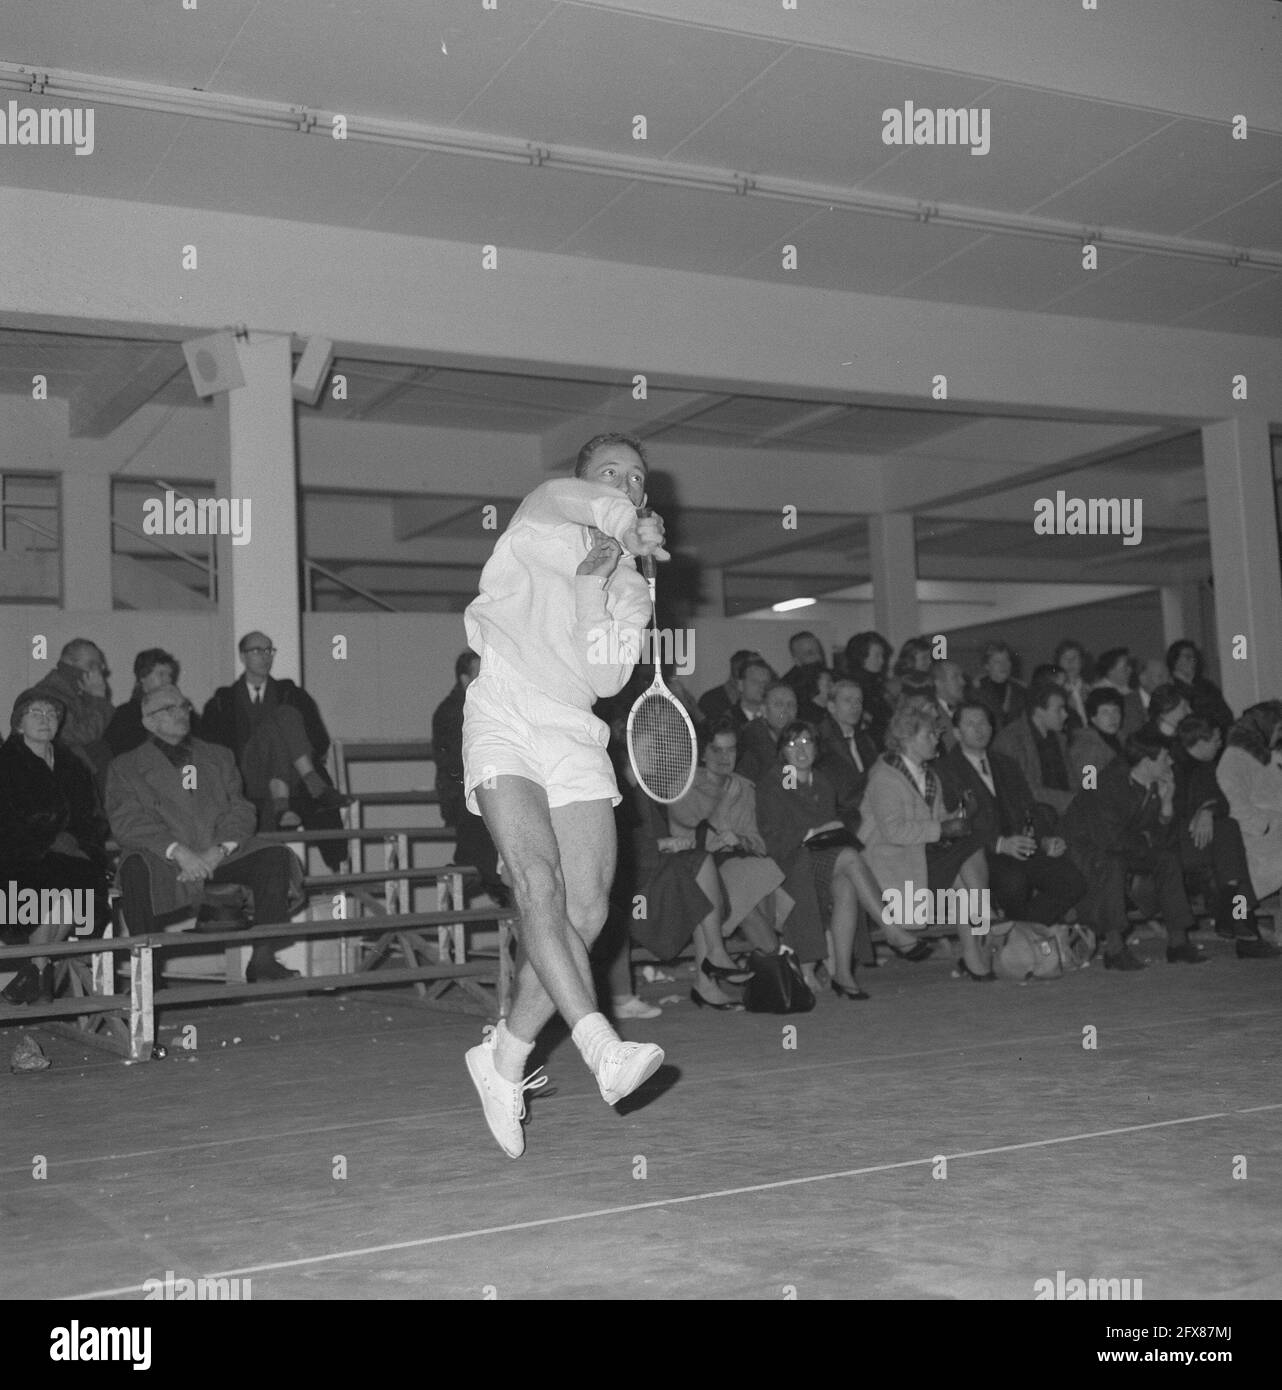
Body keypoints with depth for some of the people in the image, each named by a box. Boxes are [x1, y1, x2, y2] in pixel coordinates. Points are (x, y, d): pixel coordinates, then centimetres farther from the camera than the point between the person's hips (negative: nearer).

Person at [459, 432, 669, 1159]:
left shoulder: (631, 586, 19)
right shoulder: (534, 534, 8)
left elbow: (604, 678, 3)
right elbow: (559, 499, -17)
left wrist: (594, 581, -3)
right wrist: (613, 518, -30)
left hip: (577, 739, 5)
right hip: (505, 723, -4)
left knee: (587, 914, -7)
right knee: (540, 885, -23)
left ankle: (504, 1058, 10)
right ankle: (604, 1050, -33)